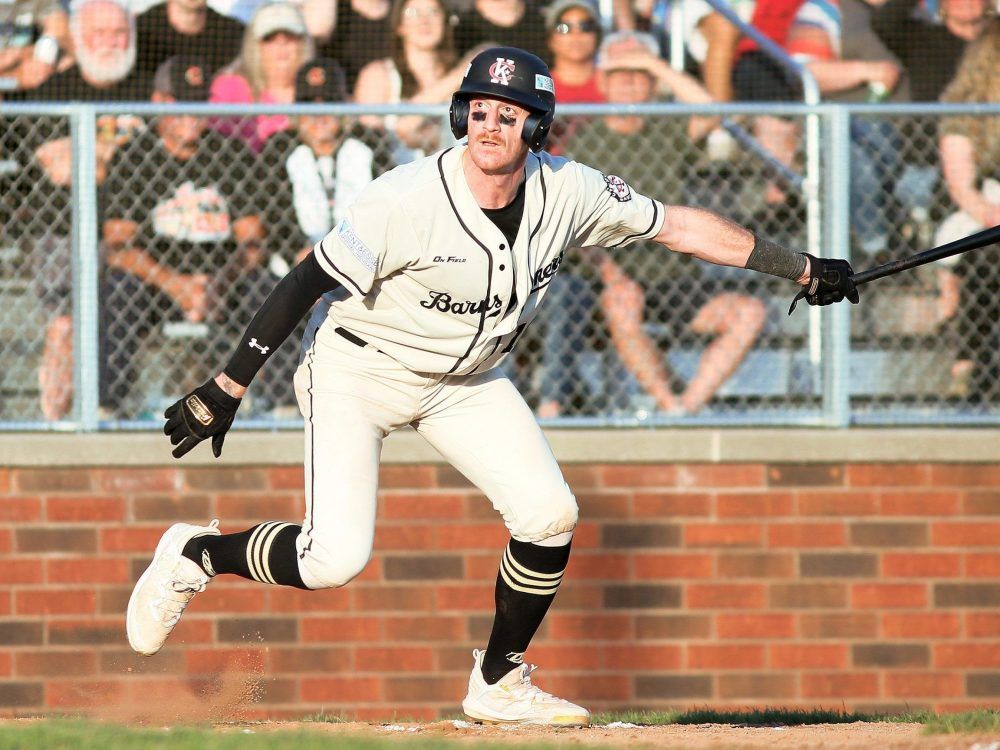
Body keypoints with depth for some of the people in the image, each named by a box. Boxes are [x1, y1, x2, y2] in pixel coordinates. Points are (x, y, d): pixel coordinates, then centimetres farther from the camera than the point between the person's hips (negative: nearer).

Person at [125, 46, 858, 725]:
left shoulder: (566, 192, -14)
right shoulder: (408, 199, -29)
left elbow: (680, 225, -3)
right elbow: (307, 284, -24)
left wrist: (803, 270, 1)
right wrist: (225, 392, -25)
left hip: (467, 381, 6)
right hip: (359, 368, -6)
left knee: (549, 515, -5)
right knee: (335, 558, -19)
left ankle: (499, 683, 16)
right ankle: (196, 554, 9)